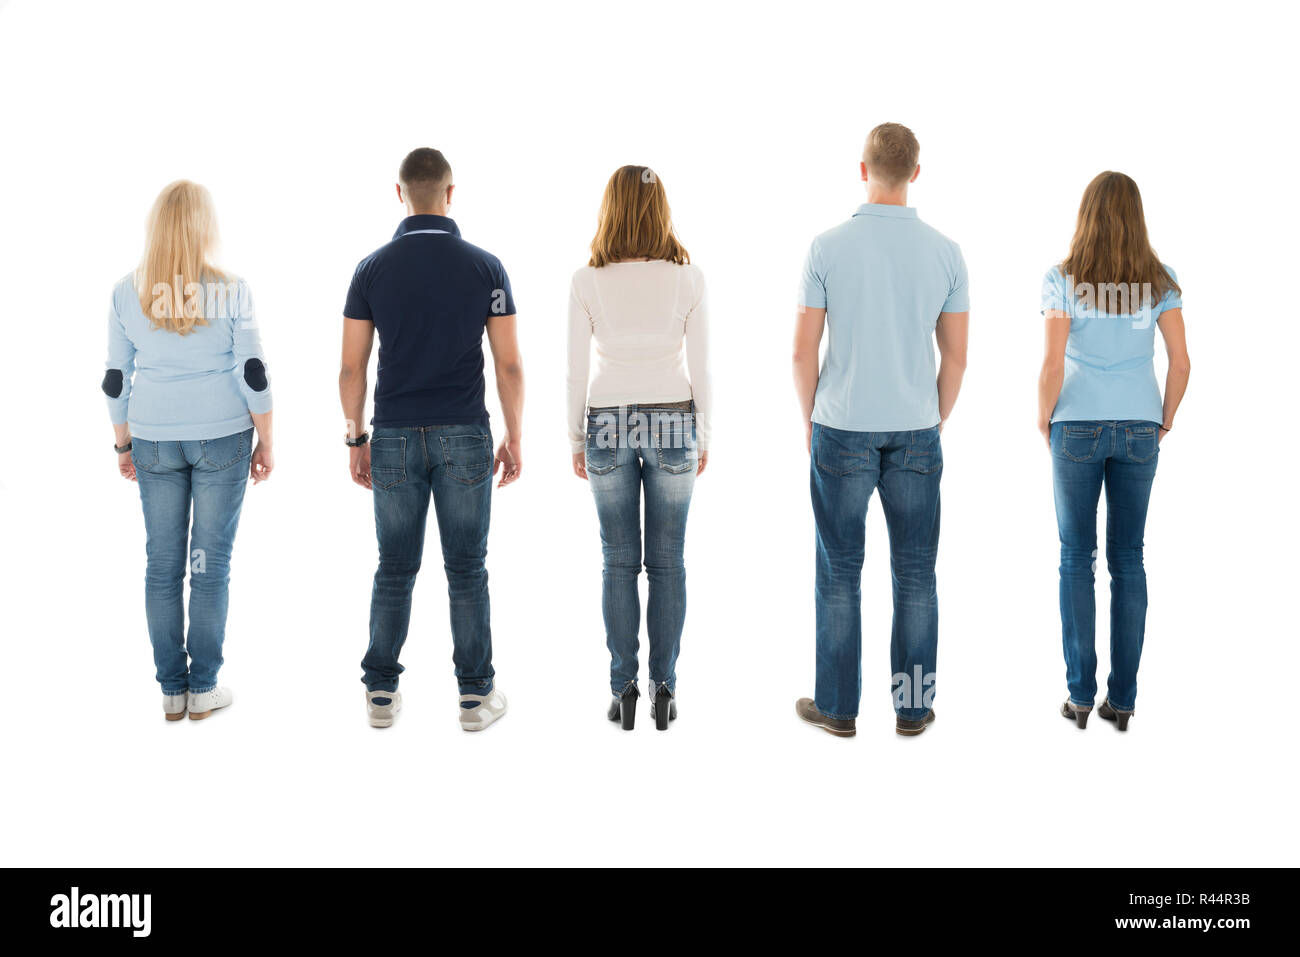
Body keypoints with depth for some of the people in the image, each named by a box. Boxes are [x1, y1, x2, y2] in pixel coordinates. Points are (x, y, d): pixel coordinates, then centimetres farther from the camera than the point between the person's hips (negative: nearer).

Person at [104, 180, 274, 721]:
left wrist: (123, 444, 16)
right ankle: (203, 690, 11)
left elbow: (116, 379, 4)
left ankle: (171, 690, 16)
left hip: (154, 441, 2)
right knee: (211, 563, 5)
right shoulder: (231, 290, -7)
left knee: (162, 564, 9)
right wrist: (266, 444, 2)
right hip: (222, 436, -2)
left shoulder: (127, 293, 0)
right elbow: (253, 374, -8)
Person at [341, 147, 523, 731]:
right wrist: (514, 439, 6)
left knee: (395, 570, 11)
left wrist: (356, 440, 10)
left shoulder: (372, 269, -1)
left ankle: (382, 693, 16)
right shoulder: (485, 266, -4)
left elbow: (351, 367, -1)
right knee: (466, 571, 7)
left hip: (396, 438, 1)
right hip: (463, 438, -1)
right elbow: (509, 364, -4)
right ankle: (475, 695, 12)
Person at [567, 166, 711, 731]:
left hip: (609, 426, 0)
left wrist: (576, 439, 9)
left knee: (619, 562, 8)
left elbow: (576, 372, -3)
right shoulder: (688, 277, -5)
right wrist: (703, 435, 10)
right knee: (667, 561, 8)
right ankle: (663, 688, 12)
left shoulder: (587, 281, -6)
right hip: (672, 422, 0)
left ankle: (623, 689, 12)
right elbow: (700, 367, -2)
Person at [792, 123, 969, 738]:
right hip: (915, 432, 2)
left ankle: (838, 706, 15)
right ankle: (913, 706, 17)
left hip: (842, 431, -2)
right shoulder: (944, 253, -1)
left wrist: (809, 420, 9)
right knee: (914, 572, 9)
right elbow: (956, 355, 2)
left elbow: (803, 351, -6)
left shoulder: (827, 248, -8)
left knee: (840, 571, 7)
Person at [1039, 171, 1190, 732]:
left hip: (1078, 430, -2)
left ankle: (1081, 696, 8)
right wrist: (1164, 421, 13)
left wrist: (1044, 420, 5)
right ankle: (1122, 698, 12)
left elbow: (1052, 366, -11)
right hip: (1138, 429, 2)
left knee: (1076, 559, 6)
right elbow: (1181, 363, -1)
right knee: (1128, 560, 8)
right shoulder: (1159, 282, 2)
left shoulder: (1063, 280, -5)